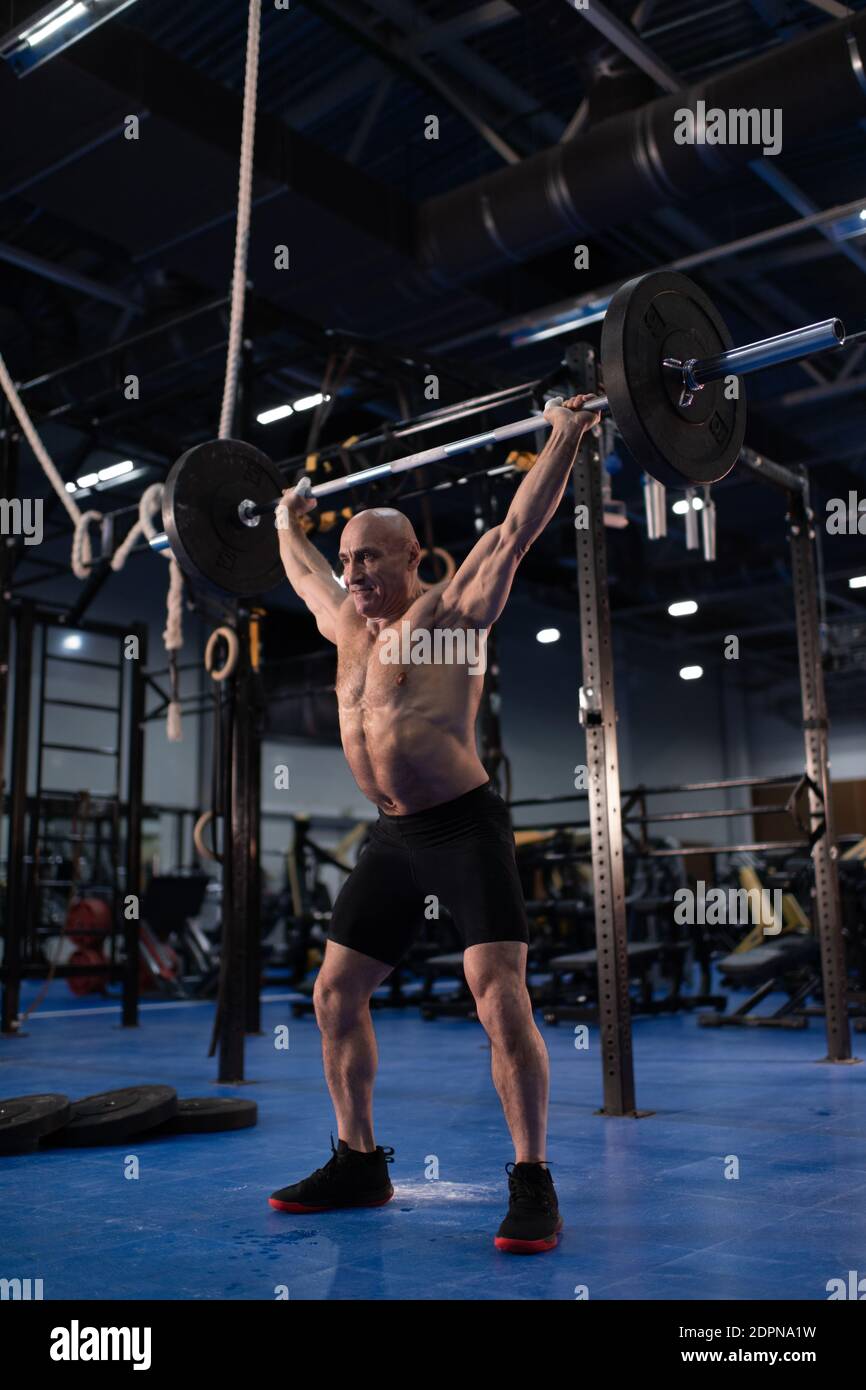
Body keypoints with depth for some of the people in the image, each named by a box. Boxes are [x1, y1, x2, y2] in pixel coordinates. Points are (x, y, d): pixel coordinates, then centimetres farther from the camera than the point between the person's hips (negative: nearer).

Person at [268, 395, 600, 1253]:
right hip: (392, 838, 7)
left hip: (465, 828, -7)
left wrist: (564, 438, -4)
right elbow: (302, 573, 33)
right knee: (334, 994, 7)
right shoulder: (346, 624, 13)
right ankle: (358, 1164, 21)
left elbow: (518, 527, -6)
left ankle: (532, 1186, -5)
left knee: (499, 995, -16)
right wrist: (288, 521, 44)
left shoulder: (452, 607, -4)